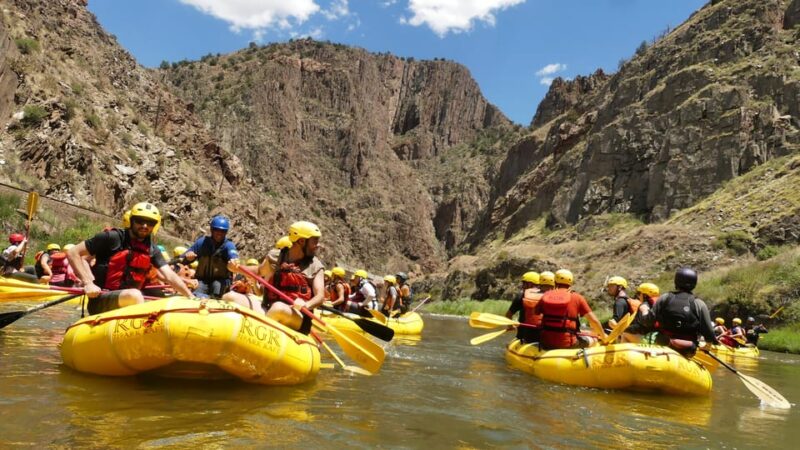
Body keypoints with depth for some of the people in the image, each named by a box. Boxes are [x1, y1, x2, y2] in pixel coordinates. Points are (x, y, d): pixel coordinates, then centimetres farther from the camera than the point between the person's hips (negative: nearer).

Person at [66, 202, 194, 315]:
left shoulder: (152, 250, 6)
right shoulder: (112, 238, -7)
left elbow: (170, 276, -1)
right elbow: (72, 253, -6)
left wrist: (191, 297, -16)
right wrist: (87, 283, -18)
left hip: (129, 304, 6)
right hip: (101, 302, -6)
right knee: (134, 295, -34)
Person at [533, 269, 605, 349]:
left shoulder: (546, 296, 5)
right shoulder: (577, 298, -1)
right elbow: (593, 320, 0)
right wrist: (603, 335, 14)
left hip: (546, 344, 2)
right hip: (567, 344, -2)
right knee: (592, 340, 21)